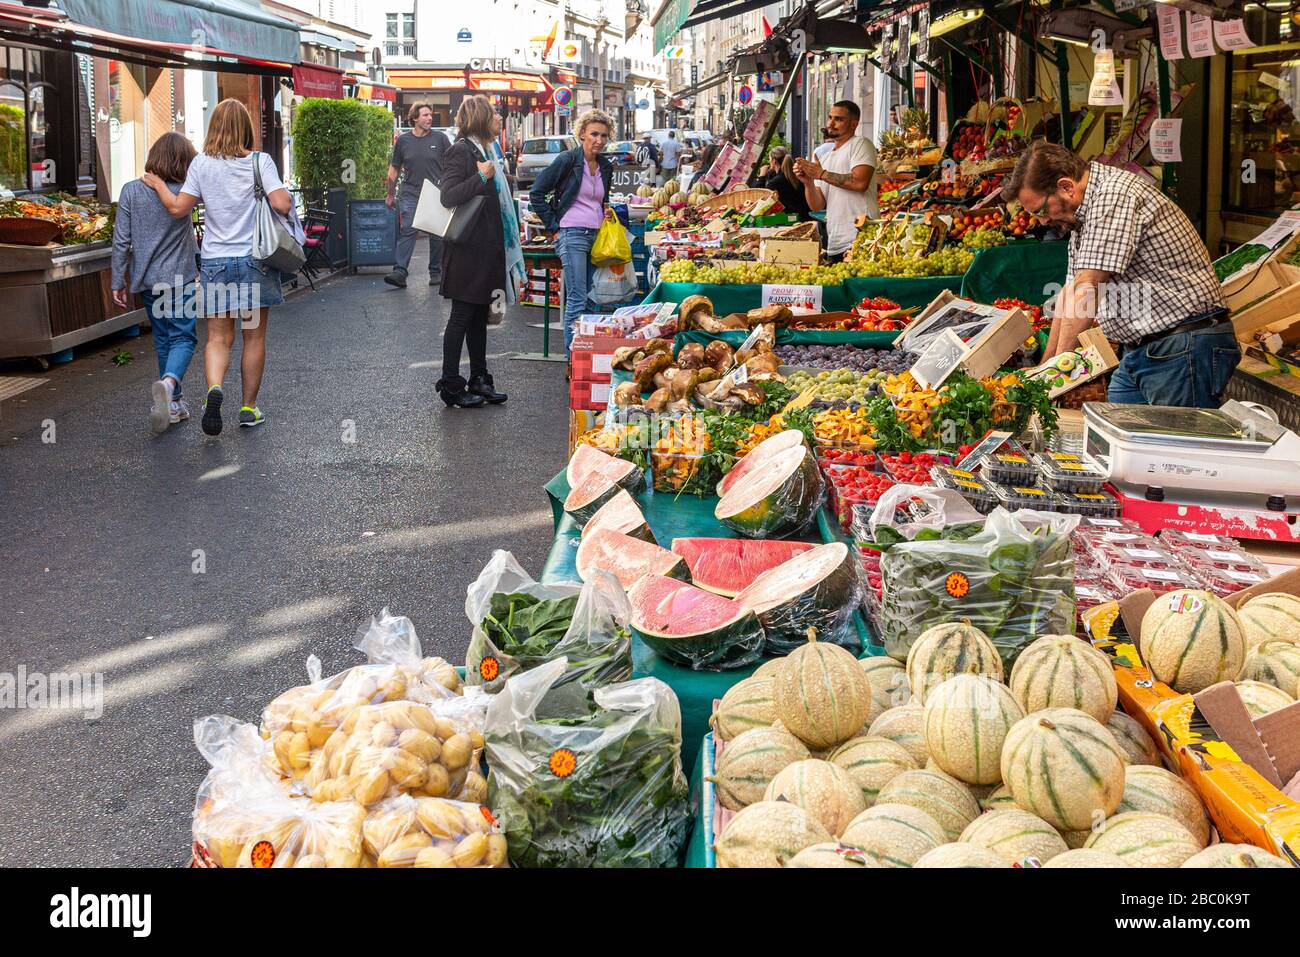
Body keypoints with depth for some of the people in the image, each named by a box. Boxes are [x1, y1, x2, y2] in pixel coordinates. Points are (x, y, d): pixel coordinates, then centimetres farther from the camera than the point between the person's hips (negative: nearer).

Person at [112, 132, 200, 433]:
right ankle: (168, 383, -29)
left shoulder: (131, 191, -4)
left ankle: (173, 403, 21)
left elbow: (121, 241, -3)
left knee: (163, 338, 16)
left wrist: (118, 281, 3)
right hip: (179, 278, -3)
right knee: (183, 337, 0)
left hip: (146, 280, 3)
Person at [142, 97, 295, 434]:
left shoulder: (202, 164, -1)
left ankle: (214, 388, -24)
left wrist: (158, 185, 14)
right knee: (254, 337, 10)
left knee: (218, 337, 4)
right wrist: (288, 197, 7)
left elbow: (178, 209, -2)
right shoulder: (260, 161, -5)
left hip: (215, 261, 1)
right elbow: (281, 205, -15)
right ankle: (249, 408, 17)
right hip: (255, 259, -1)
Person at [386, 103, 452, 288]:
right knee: (407, 232, -10)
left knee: (437, 235, 6)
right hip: (410, 195, 0)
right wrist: (391, 195, 12)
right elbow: (394, 169, 12)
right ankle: (400, 272, -15)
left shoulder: (440, 138, 2)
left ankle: (436, 272, 19)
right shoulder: (403, 140, 5)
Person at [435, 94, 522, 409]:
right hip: (467, 249, -9)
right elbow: (448, 197, -23)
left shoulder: (485, 150, 16)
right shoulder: (460, 151, -13)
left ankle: (479, 379, 20)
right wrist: (482, 177, -25)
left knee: (480, 314, 13)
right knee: (462, 315, -3)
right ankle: (450, 385, 3)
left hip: (487, 248, 9)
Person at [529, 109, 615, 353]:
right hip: (573, 235, -7)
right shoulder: (568, 160, -7)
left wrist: (607, 209, 9)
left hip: (598, 237, 7)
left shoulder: (606, 167, 13)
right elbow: (537, 193, -6)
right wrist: (553, 227, -6)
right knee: (577, 301, -10)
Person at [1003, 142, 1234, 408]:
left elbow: (1086, 289, -20)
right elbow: (1070, 292, 20)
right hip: (1139, 352, 10)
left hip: (1184, 351, -10)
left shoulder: (1115, 195, -17)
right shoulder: (1084, 214, 15)